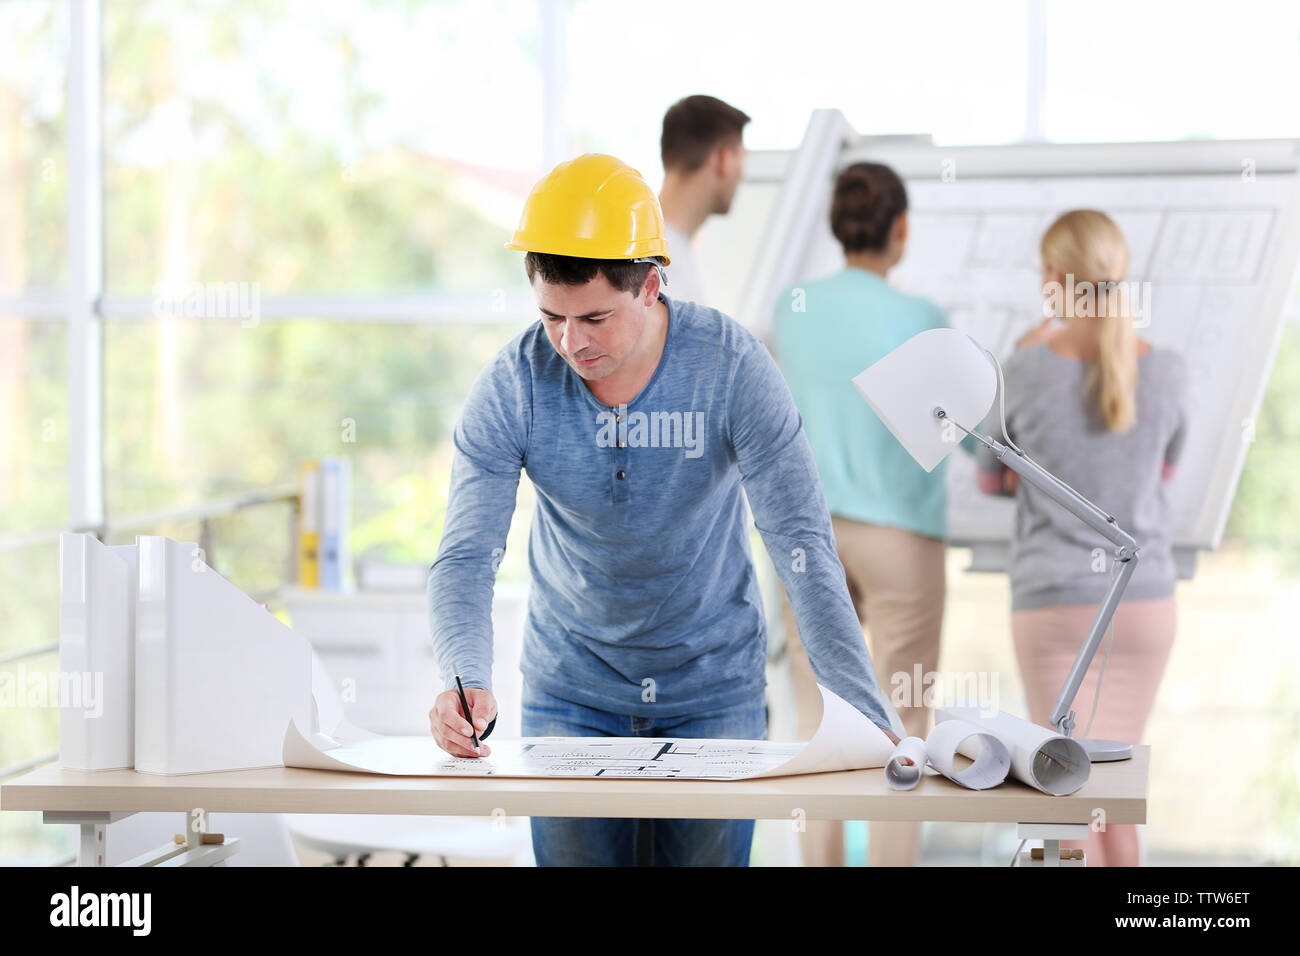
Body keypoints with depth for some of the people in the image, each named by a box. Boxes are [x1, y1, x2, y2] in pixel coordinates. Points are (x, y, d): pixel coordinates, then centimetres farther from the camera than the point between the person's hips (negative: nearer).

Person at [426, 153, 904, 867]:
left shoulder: (731, 365, -19)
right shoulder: (511, 387, -15)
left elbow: (803, 545, -22)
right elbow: (466, 556, -18)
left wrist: (868, 714, -30)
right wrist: (465, 680, -38)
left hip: (713, 685, -1)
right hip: (571, 691, 1)